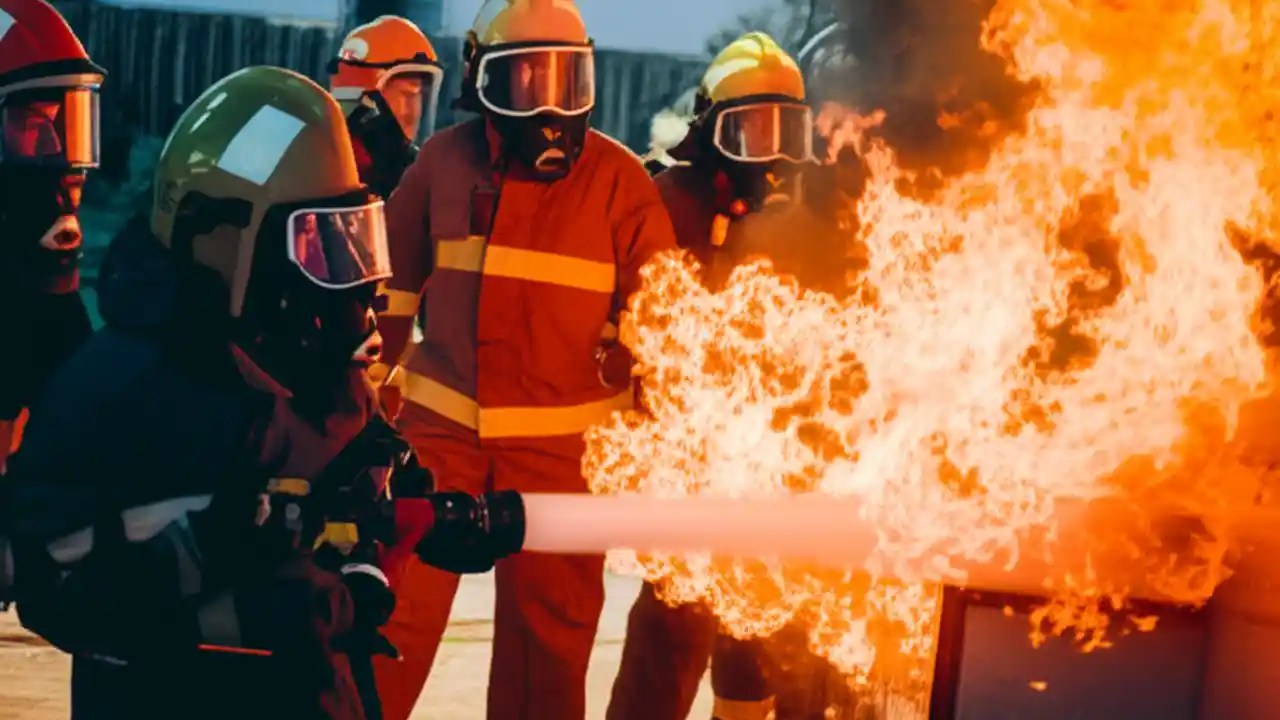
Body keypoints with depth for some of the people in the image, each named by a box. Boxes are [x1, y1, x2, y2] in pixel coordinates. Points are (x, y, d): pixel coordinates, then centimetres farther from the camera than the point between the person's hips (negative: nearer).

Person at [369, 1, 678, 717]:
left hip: (561, 439, -1)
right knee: (396, 609, 2)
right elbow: (395, 281, 14)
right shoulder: (445, 161, 1)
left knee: (548, 631, 10)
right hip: (441, 422, 1)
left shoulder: (618, 179, -5)